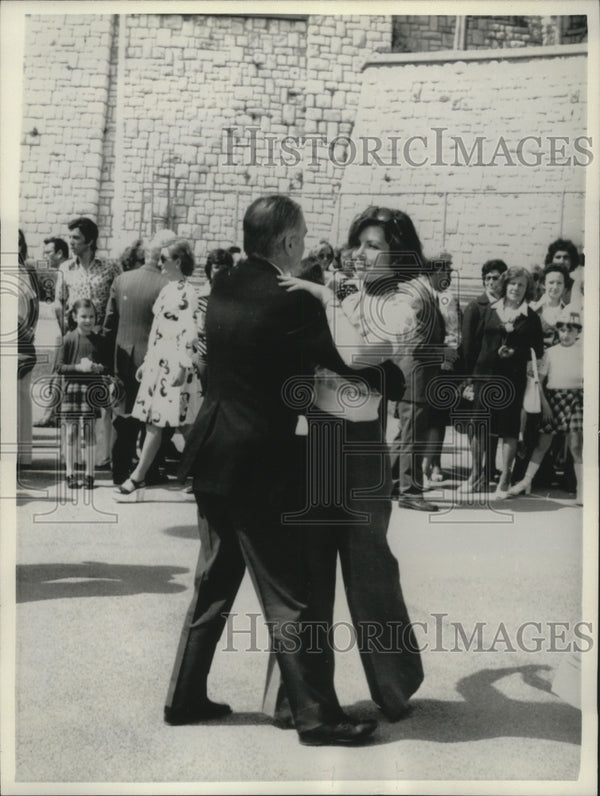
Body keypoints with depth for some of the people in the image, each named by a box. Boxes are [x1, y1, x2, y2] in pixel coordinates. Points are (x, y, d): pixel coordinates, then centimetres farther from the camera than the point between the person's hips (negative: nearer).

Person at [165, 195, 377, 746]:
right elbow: (336, 378, -10)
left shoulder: (223, 287, 5)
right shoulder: (293, 303, -18)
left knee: (213, 583, 19)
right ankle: (315, 716, 10)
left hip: (213, 456, 8)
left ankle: (186, 697, 27)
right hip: (261, 465, -8)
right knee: (288, 597, 1)